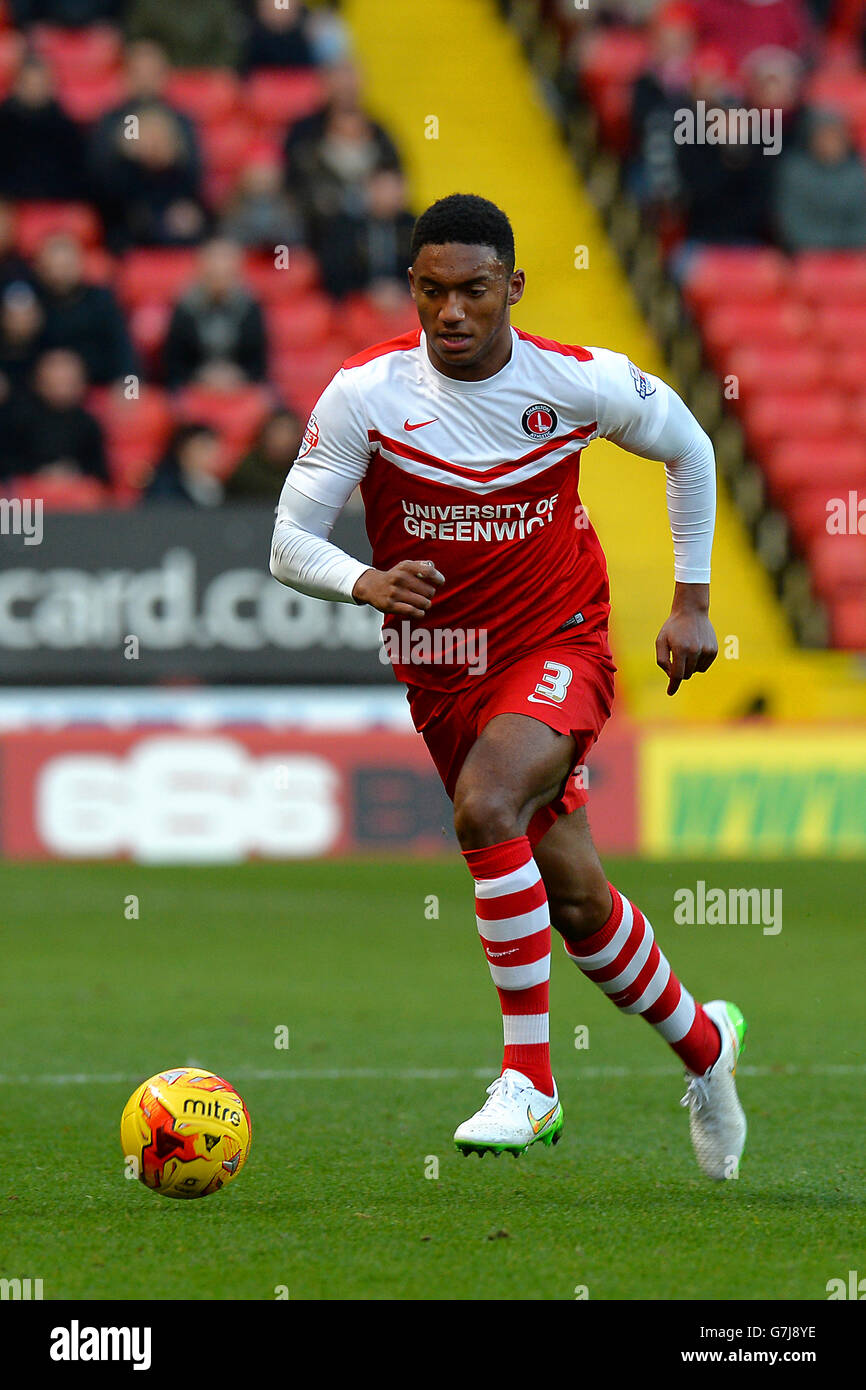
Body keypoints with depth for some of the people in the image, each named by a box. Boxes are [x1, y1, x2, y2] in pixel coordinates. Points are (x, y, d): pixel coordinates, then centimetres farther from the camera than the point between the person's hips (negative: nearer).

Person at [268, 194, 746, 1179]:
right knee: (573, 896, 8)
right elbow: (290, 545, -12)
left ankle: (528, 1077, -22)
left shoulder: (580, 383, -12)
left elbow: (687, 449, 9)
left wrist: (692, 602, 7)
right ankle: (702, 1042, 36)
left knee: (486, 809, -31)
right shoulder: (363, 394, -13)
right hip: (440, 670, 2)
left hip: (558, 645, -2)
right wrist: (364, 583, -33)